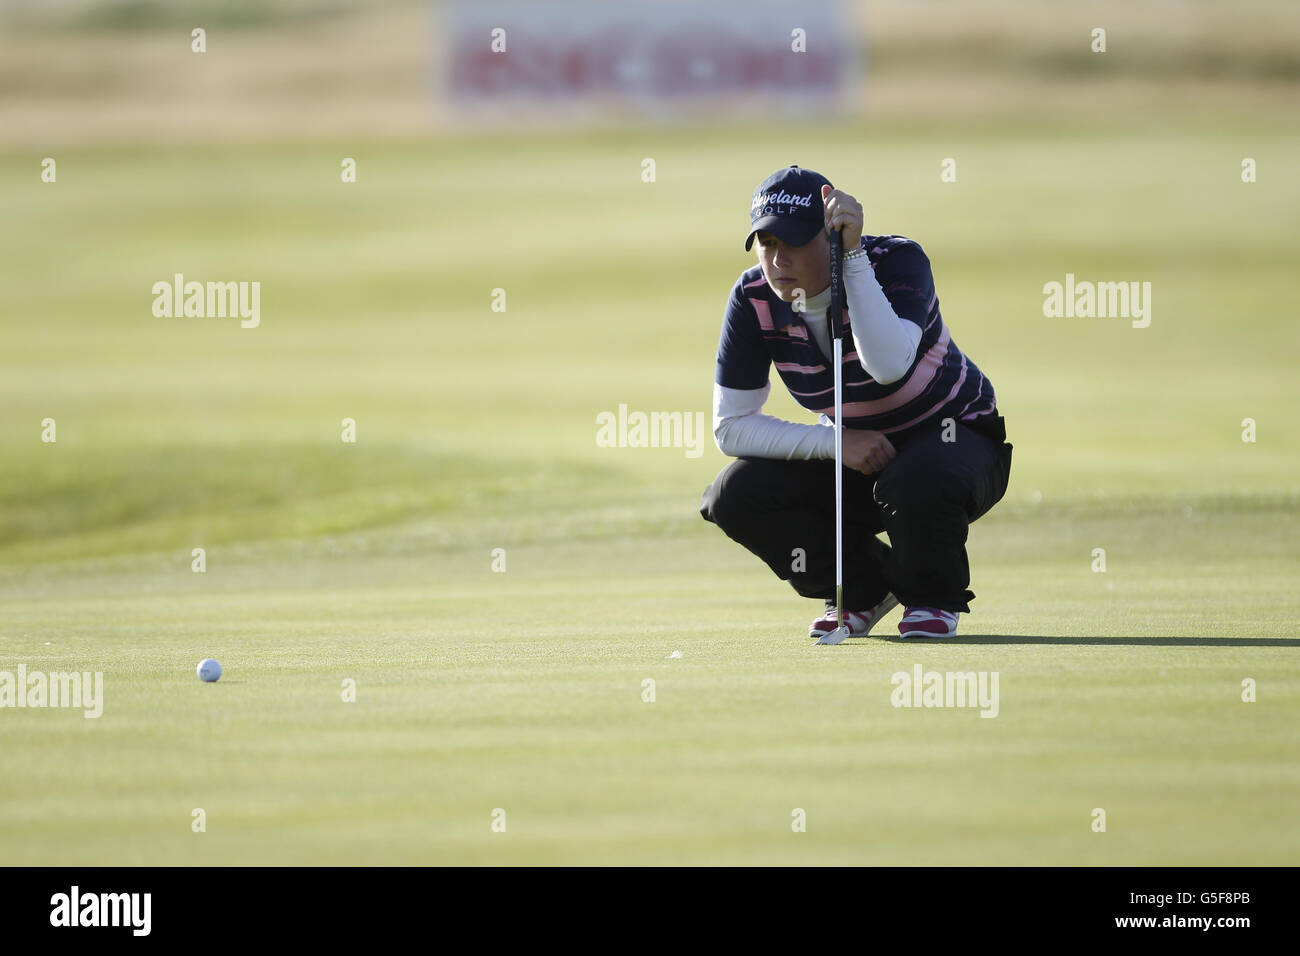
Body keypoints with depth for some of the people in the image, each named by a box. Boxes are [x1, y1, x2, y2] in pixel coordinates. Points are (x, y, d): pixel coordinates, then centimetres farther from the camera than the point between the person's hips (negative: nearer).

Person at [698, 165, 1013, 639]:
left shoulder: (897, 260, -25)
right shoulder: (754, 298, -14)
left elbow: (889, 365, -44)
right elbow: (730, 427, -14)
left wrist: (853, 254, -44)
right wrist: (834, 442, -26)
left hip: (957, 437, -4)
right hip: (853, 459, 4)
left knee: (918, 481, -40)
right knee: (736, 495, -20)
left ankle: (934, 599, -5)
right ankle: (863, 588, 6)